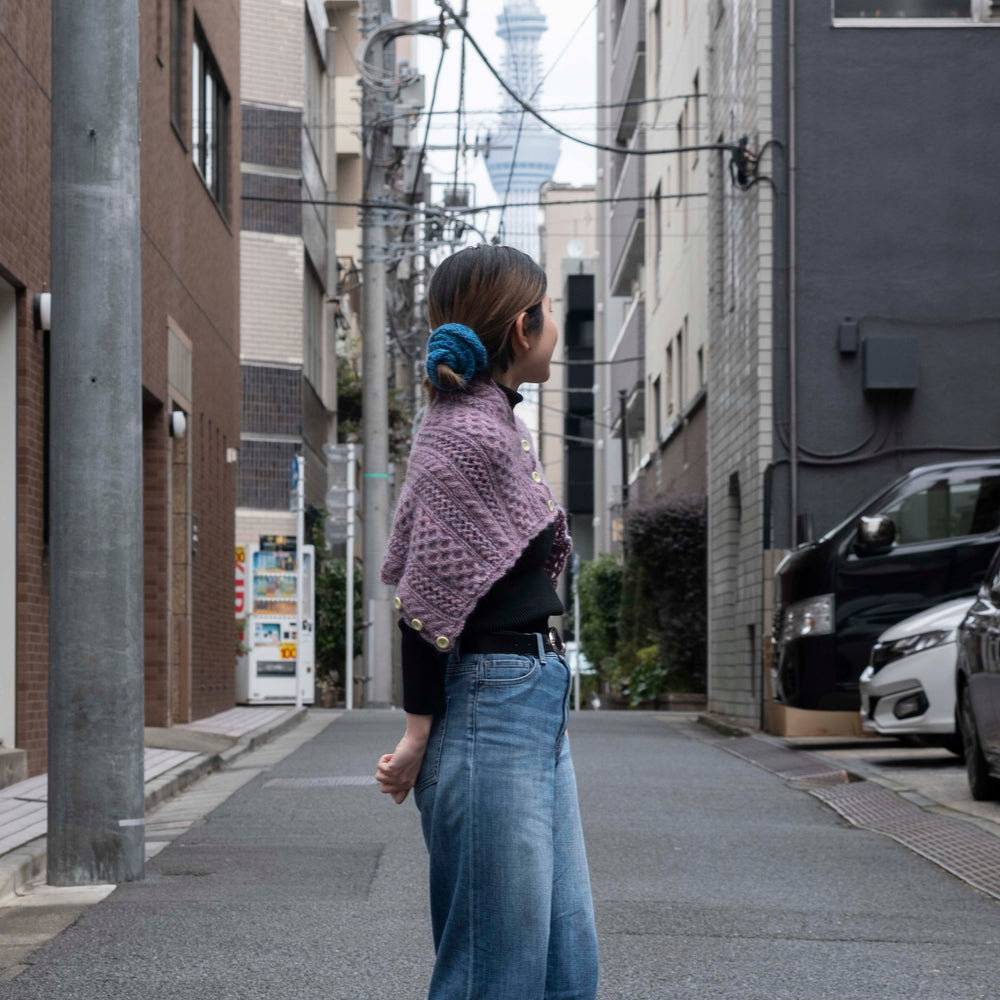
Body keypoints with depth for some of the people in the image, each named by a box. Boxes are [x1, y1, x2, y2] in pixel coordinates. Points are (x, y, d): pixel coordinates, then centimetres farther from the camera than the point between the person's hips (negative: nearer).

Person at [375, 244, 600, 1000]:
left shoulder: (494, 423, 16)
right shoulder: (469, 431, -12)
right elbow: (430, 596, -14)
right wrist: (421, 732, -13)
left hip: (536, 710, 10)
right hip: (491, 708, -10)